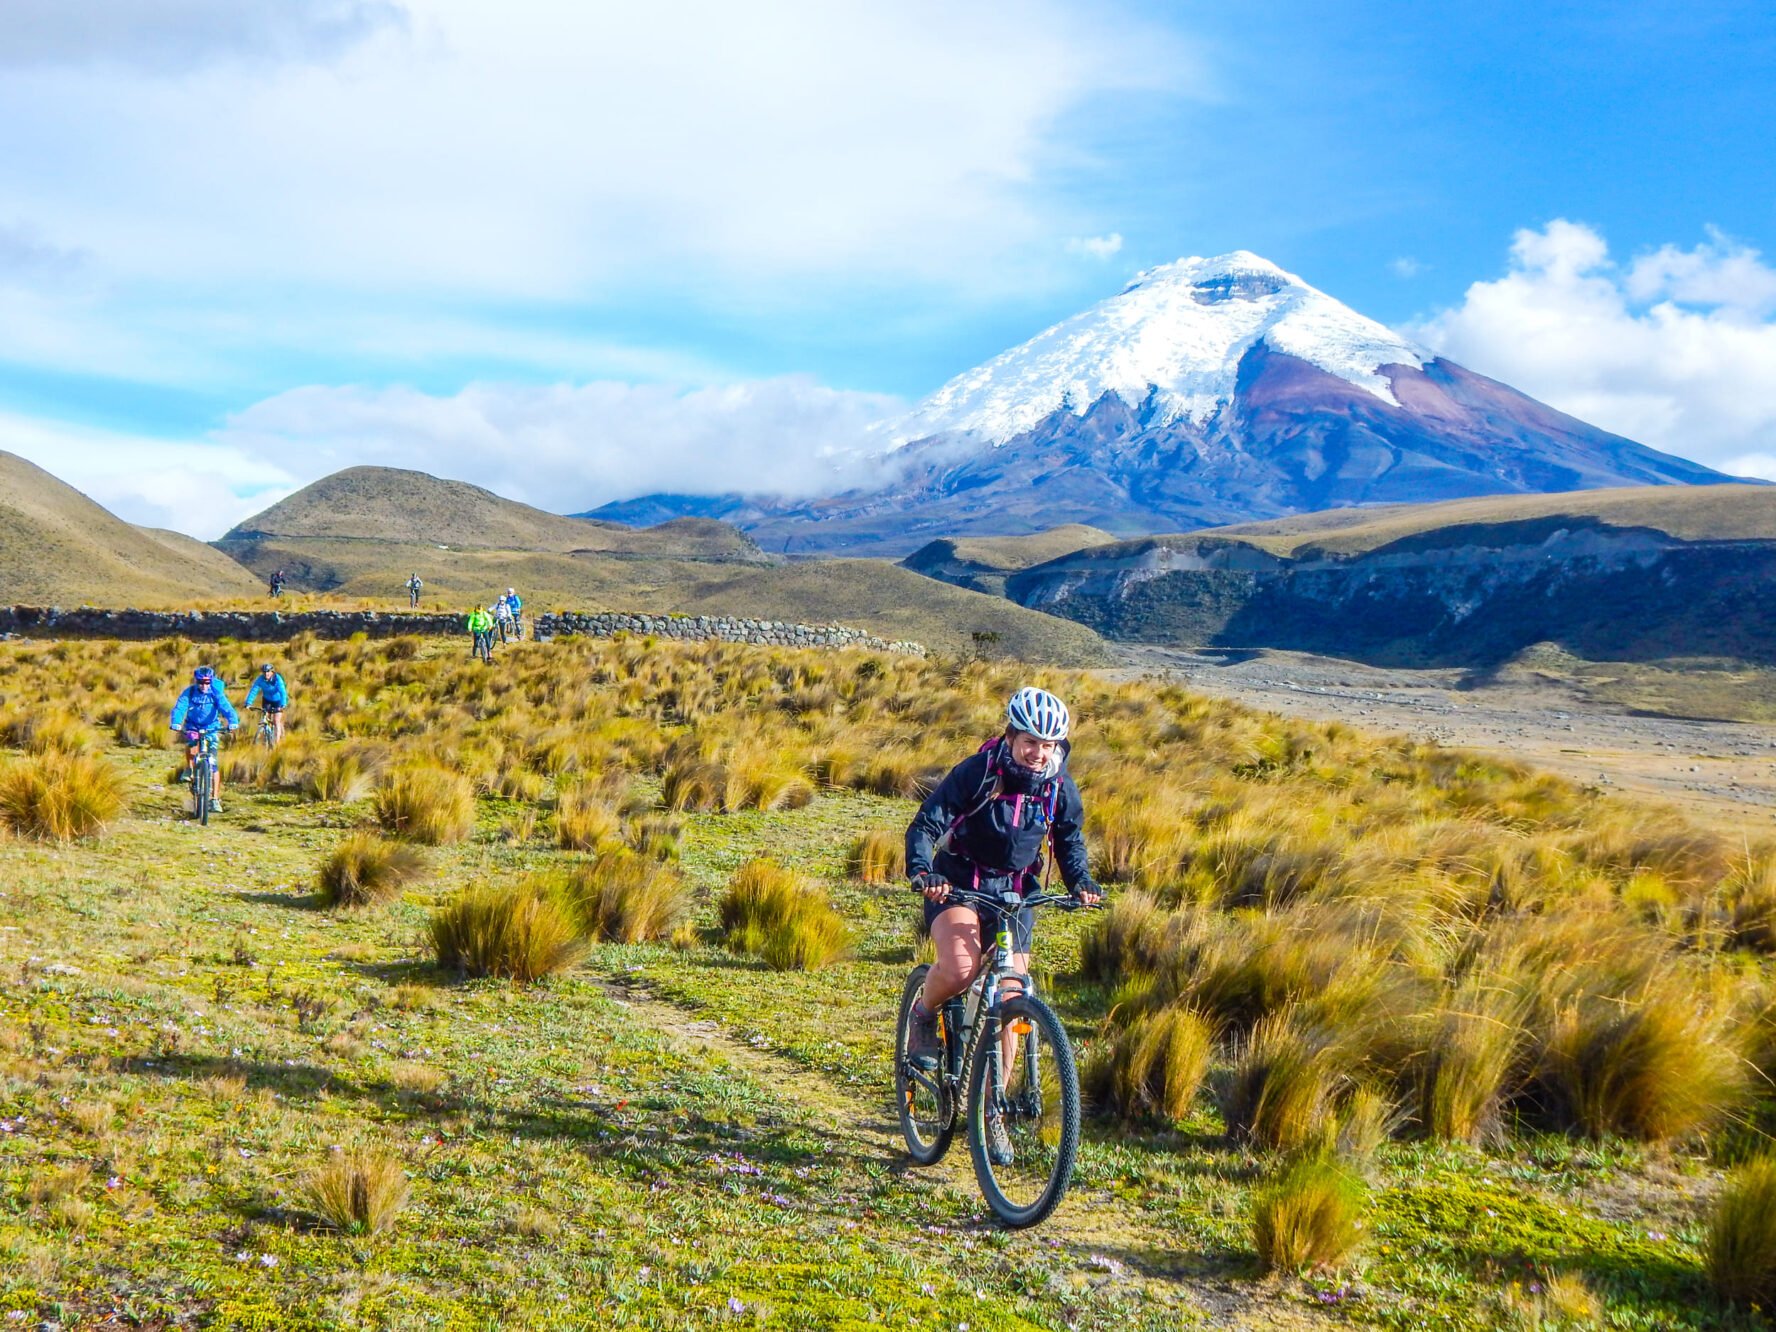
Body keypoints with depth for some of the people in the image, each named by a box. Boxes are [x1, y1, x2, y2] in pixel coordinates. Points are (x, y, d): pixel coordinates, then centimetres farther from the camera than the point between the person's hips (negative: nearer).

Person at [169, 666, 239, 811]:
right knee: (191, 745, -34)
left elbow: (226, 707, -29)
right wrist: (176, 723, -46)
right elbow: (179, 707, -26)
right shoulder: (189, 692, -15)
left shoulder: (216, 693, -17)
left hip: (211, 728, 0)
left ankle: (215, 799, -4)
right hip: (193, 726, 0)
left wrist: (233, 722, -49)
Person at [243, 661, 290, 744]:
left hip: (277, 700, -3)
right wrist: (248, 703, -39)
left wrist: (282, 705, -52)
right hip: (267, 700, 3)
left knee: (276, 721, -10)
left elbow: (283, 692, -38)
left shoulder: (277, 679, -30)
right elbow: (253, 691, -28)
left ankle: (277, 742, -5)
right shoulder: (260, 679, -23)